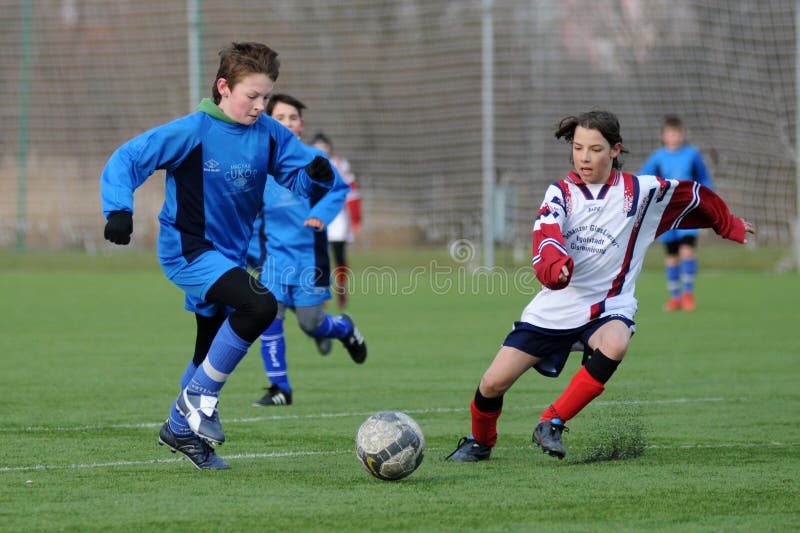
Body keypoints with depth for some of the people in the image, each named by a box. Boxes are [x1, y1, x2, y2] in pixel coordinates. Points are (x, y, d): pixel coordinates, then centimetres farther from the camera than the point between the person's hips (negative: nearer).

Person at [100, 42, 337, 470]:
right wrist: (119, 210, -29)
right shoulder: (193, 132, -16)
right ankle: (201, 397, -12)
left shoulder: (269, 135, -1)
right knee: (260, 305, -27)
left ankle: (181, 428, 40)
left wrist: (317, 173, -23)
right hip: (188, 249, -7)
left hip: (228, 254, 7)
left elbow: (301, 178, 1)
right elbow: (127, 159, -16)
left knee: (213, 352, 18)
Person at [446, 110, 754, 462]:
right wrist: (553, 265, -43)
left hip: (608, 305, -1)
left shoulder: (640, 191, -1)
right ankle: (480, 442, 29)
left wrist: (730, 226, 28)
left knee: (614, 345, -37)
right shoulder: (561, 192, 0)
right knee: (493, 383, -4)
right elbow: (546, 235, -21)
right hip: (555, 306, 1)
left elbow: (695, 195, 13)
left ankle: (553, 424, -20)